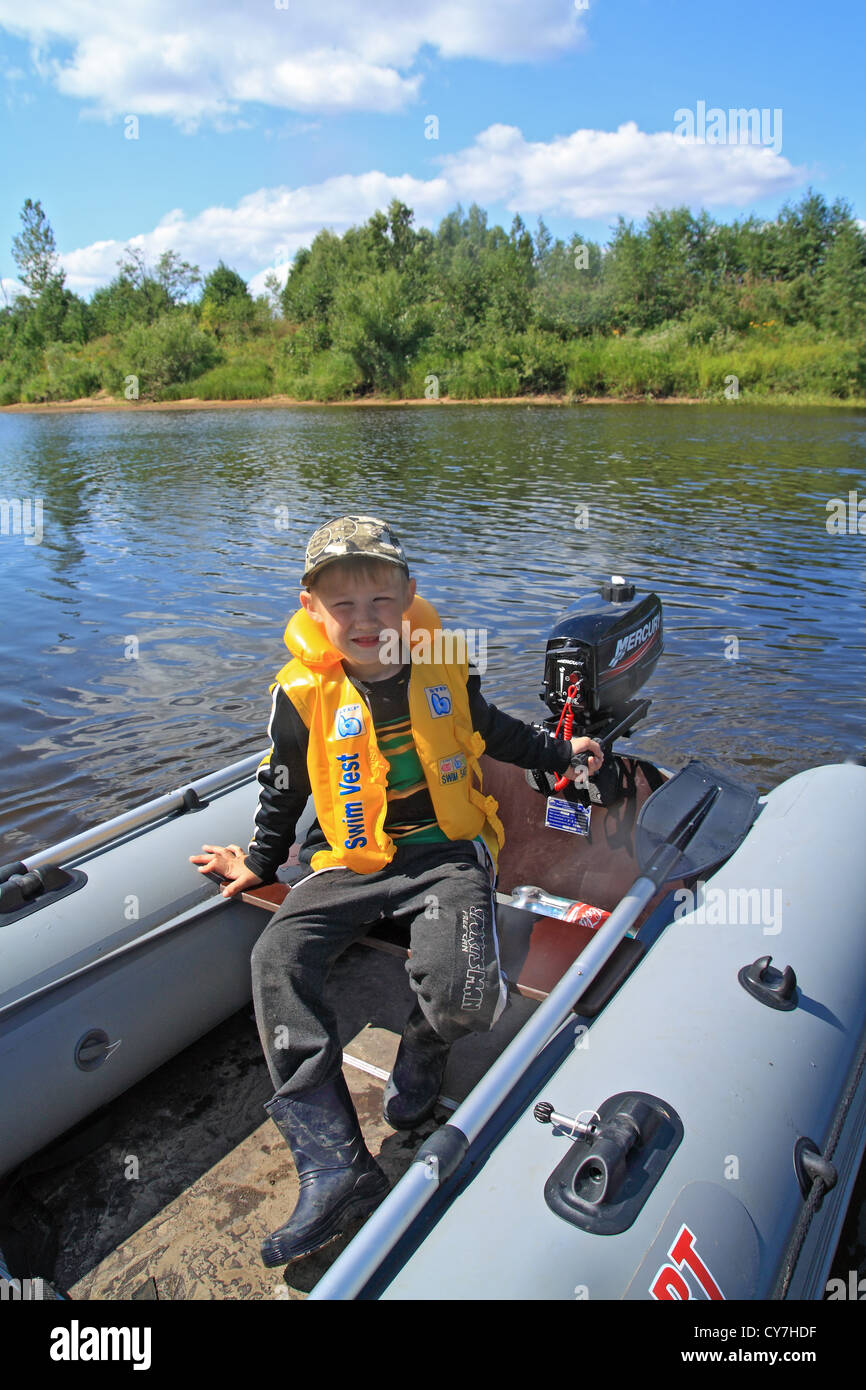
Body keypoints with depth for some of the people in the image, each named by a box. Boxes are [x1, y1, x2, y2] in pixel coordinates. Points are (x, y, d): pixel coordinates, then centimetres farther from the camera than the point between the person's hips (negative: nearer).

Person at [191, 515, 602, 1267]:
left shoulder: (446, 671, 0)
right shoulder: (302, 696, -4)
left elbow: (493, 731, 20)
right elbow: (284, 788, 12)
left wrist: (562, 752, 26)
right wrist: (260, 861, 17)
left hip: (446, 853, -1)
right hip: (350, 864, 1)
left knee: (460, 988, -28)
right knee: (278, 961, -23)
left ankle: (424, 1052, 13)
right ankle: (335, 1165, -16)